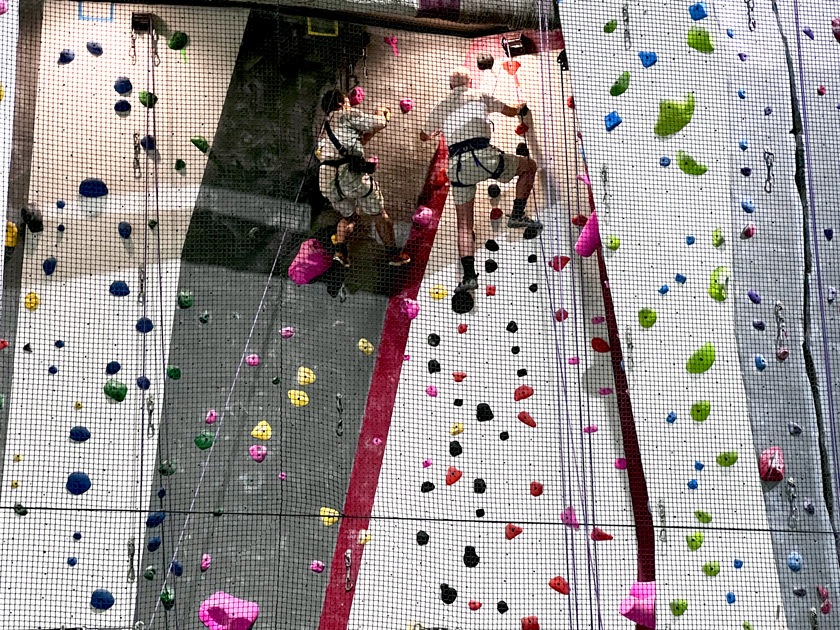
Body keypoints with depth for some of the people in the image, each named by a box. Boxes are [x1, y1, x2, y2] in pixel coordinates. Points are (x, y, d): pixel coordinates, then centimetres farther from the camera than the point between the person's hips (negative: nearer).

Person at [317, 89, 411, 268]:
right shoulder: (346, 115, 5)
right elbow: (378, 123, 0)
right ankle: (395, 255, 15)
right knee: (379, 215, 8)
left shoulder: (325, 129, 27)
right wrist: (380, 114, 21)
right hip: (349, 172, -7)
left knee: (348, 216, 25)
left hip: (326, 177, 7)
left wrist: (373, 130, 30)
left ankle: (339, 251, 5)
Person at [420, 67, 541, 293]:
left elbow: (424, 136, 37)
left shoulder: (440, 107, 22)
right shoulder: (480, 96, 17)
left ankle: (469, 274, -2)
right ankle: (518, 215, 7)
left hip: (457, 164, 2)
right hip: (483, 156, -2)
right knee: (529, 166, 21)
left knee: (464, 224, 9)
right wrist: (520, 106, 52)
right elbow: (511, 111, 28)